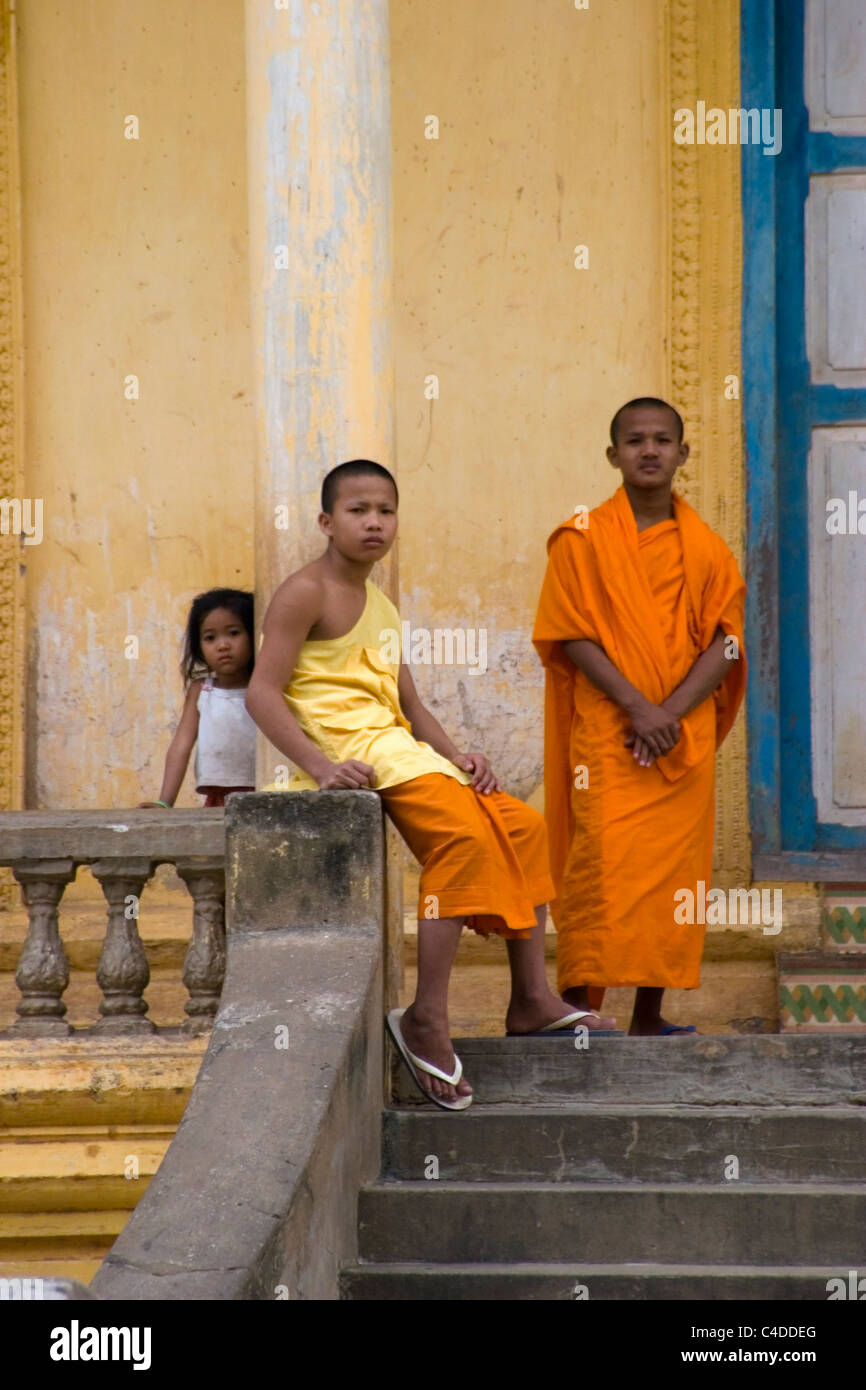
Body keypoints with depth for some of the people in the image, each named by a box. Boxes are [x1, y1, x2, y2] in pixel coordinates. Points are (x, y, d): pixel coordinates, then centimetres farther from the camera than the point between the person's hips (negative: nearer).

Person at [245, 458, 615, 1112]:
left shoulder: (381, 608, 23)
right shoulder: (306, 593, -5)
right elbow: (263, 692, -13)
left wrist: (455, 754, 5)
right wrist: (319, 766, -24)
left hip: (398, 747, 10)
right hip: (348, 748, -10)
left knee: (522, 825, 5)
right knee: (464, 833, -28)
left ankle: (532, 998, 8)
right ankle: (427, 1019, -26)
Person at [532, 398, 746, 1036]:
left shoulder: (706, 548, 10)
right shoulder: (583, 539, 2)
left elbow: (725, 642, 4)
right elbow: (573, 637, -5)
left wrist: (672, 712, -11)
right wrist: (637, 707, -15)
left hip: (686, 738, 3)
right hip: (607, 734, -3)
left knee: (671, 868, 3)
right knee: (600, 862, -12)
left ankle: (649, 1015, 10)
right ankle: (577, 1007, -8)